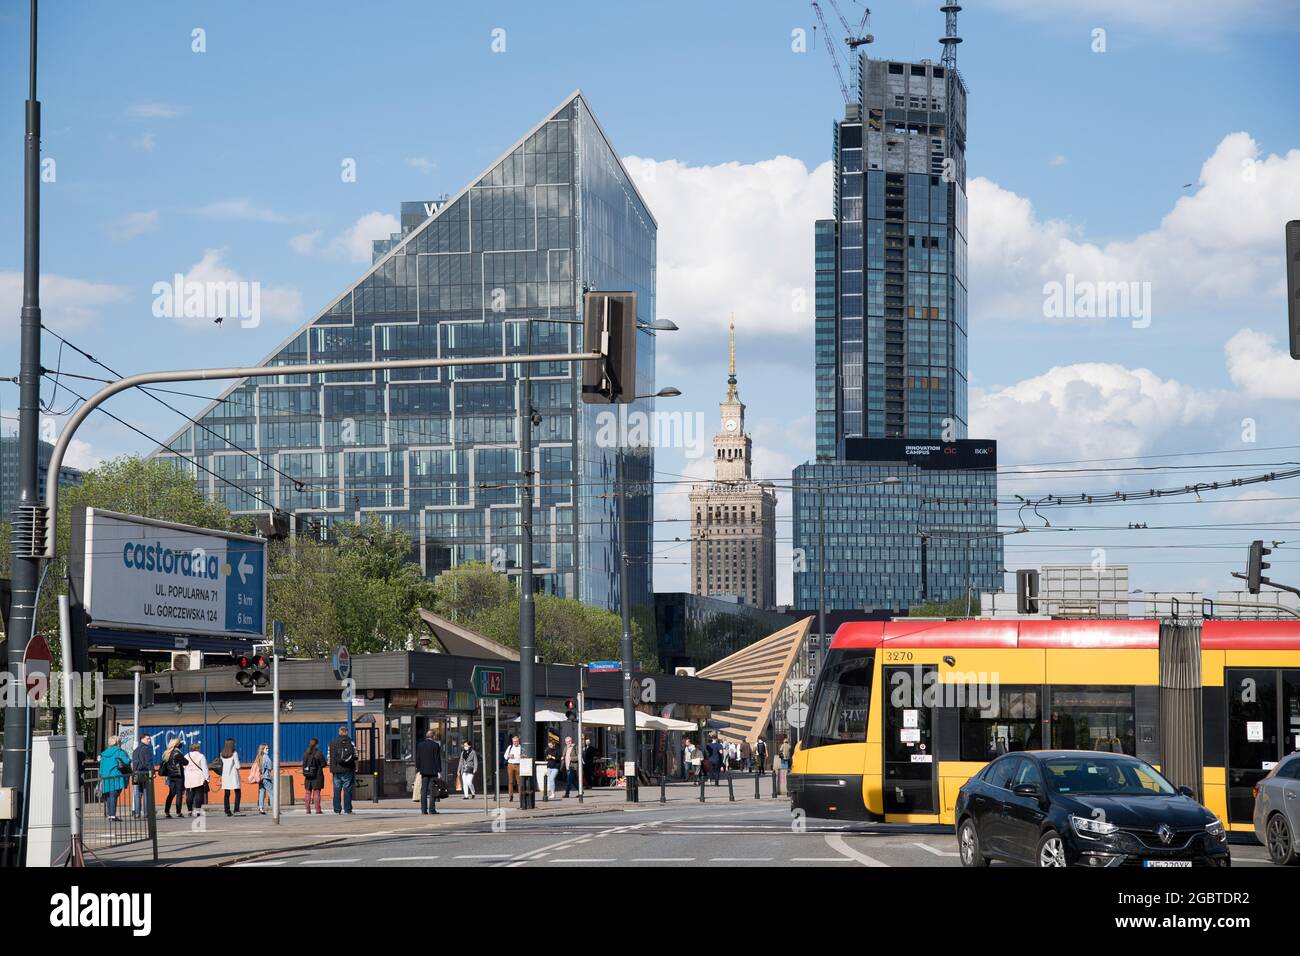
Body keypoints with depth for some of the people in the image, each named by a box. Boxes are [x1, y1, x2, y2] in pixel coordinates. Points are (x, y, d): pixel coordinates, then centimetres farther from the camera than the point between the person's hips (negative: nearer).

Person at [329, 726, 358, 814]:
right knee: (347, 789, 0)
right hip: (348, 770, -2)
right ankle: (347, 809, -3)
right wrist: (355, 769, 4)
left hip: (336, 770, 2)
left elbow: (329, 758, 8)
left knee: (337, 790, 6)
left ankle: (337, 809, 4)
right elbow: (355, 757, -3)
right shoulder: (350, 742, -1)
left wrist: (331, 769, 16)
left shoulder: (332, 743, 8)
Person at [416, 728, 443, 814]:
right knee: (432, 791, 0)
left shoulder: (419, 745, 6)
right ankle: (432, 809, -3)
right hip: (433, 771, -4)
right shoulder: (436, 745, -8)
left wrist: (418, 769, 14)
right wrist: (439, 771, -6)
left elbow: (417, 759, 8)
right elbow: (437, 759, -9)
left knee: (424, 791, 6)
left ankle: (423, 809, 4)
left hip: (424, 771, 4)